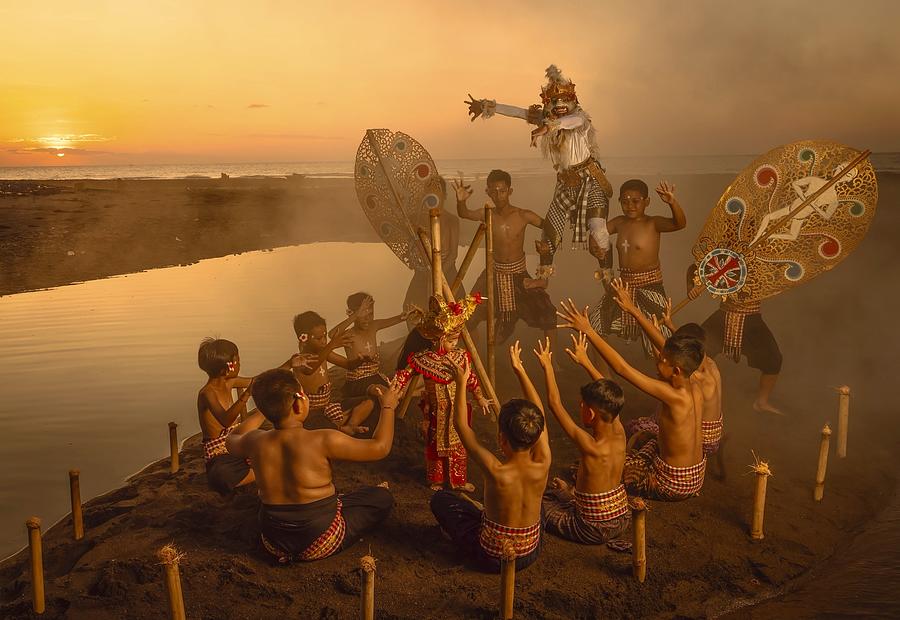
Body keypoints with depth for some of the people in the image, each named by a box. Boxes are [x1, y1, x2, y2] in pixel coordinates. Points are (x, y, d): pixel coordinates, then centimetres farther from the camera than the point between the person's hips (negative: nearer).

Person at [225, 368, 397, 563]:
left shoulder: (255, 441, -11)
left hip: (273, 543, 3)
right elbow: (380, 447, -16)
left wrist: (261, 411, 21)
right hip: (319, 543, -2)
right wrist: (388, 407, -2)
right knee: (382, 497, 14)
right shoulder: (323, 441, -25)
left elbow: (231, 440, 14)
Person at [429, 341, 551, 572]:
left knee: (440, 499, 12)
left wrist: (461, 381, -8)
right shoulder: (542, 467, -21)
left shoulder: (496, 472, -30)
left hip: (491, 559, -3)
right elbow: (538, 413, -8)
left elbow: (461, 425, -17)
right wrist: (519, 369, -1)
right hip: (531, 554, 4)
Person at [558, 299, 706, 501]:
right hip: (696, 477, 8)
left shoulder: (675, 396, -32)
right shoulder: (695, 389, -10)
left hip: (673, 486, -8)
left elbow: (622, 368, -33)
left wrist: (588, 330, -31)